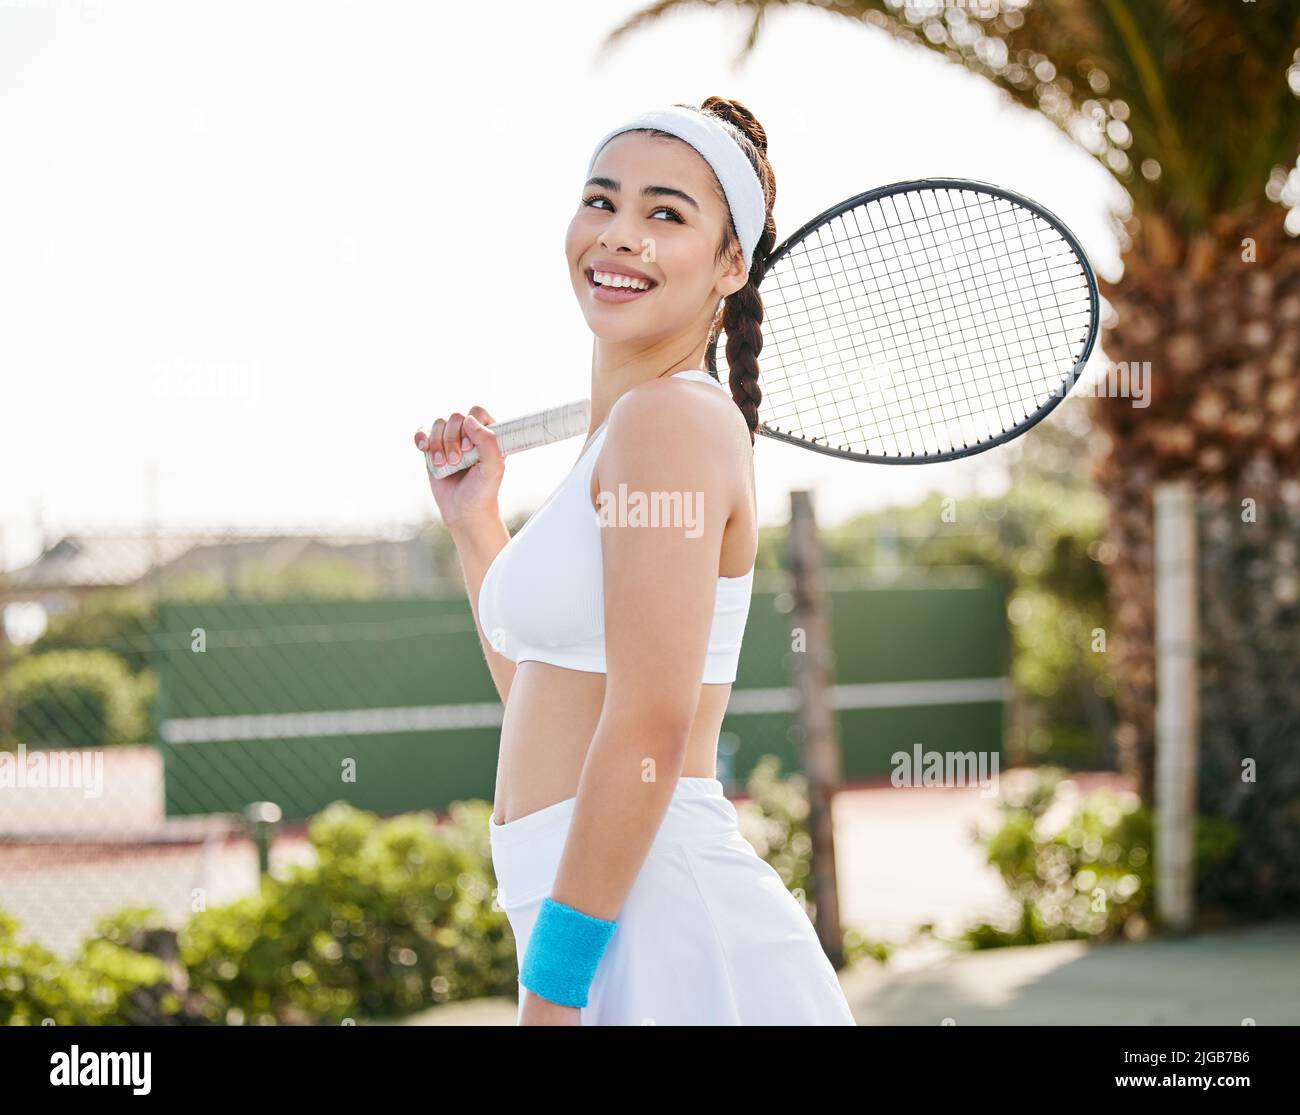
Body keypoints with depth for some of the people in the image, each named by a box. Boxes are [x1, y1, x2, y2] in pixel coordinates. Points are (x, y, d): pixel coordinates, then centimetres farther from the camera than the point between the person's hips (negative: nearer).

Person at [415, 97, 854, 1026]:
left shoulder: (669, 418, -12)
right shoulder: (621, 431, 16)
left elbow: (651, 729, -19)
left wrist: (552, 989, -18)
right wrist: (474, 521, 21)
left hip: (663, 930, -9)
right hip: (606, 931, 9)